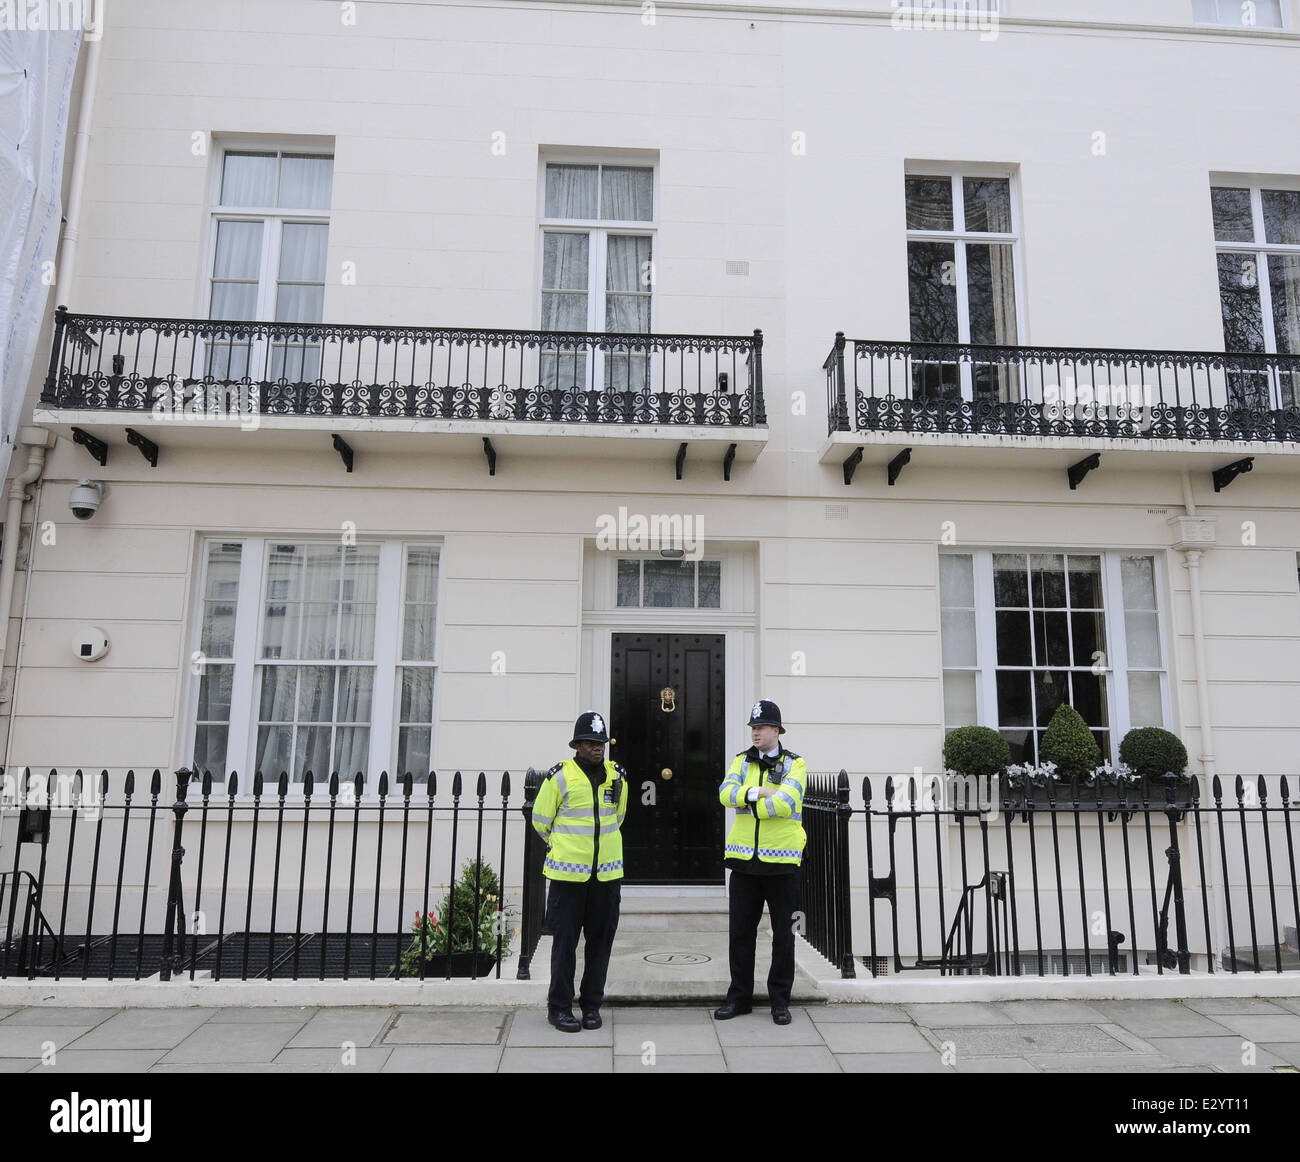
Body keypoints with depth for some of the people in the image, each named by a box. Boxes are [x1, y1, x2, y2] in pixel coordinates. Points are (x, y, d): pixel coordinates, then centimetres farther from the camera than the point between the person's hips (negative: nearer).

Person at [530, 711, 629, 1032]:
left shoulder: (617, 776, 6)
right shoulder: (560, 776, -7)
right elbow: (540, 820, 4)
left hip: (607, 873, 4)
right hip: (568, 872, -4)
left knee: (601, 939, 10)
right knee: (565, 940, 3)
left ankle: (592, 1004, 25)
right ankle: (559, 1006, 17)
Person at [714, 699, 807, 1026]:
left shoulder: (795, 765, -4)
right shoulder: (741, 761, 8)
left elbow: (783, 804, -20)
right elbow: (726, 793, -9)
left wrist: (746, 801, -10)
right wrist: (757, 793, -22)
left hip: (781, 861, -3)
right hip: (744, 860, 3)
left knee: (783, 934, 7)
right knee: (740, 931, 10)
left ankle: (780, 999, 21)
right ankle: (739, 996, 24)